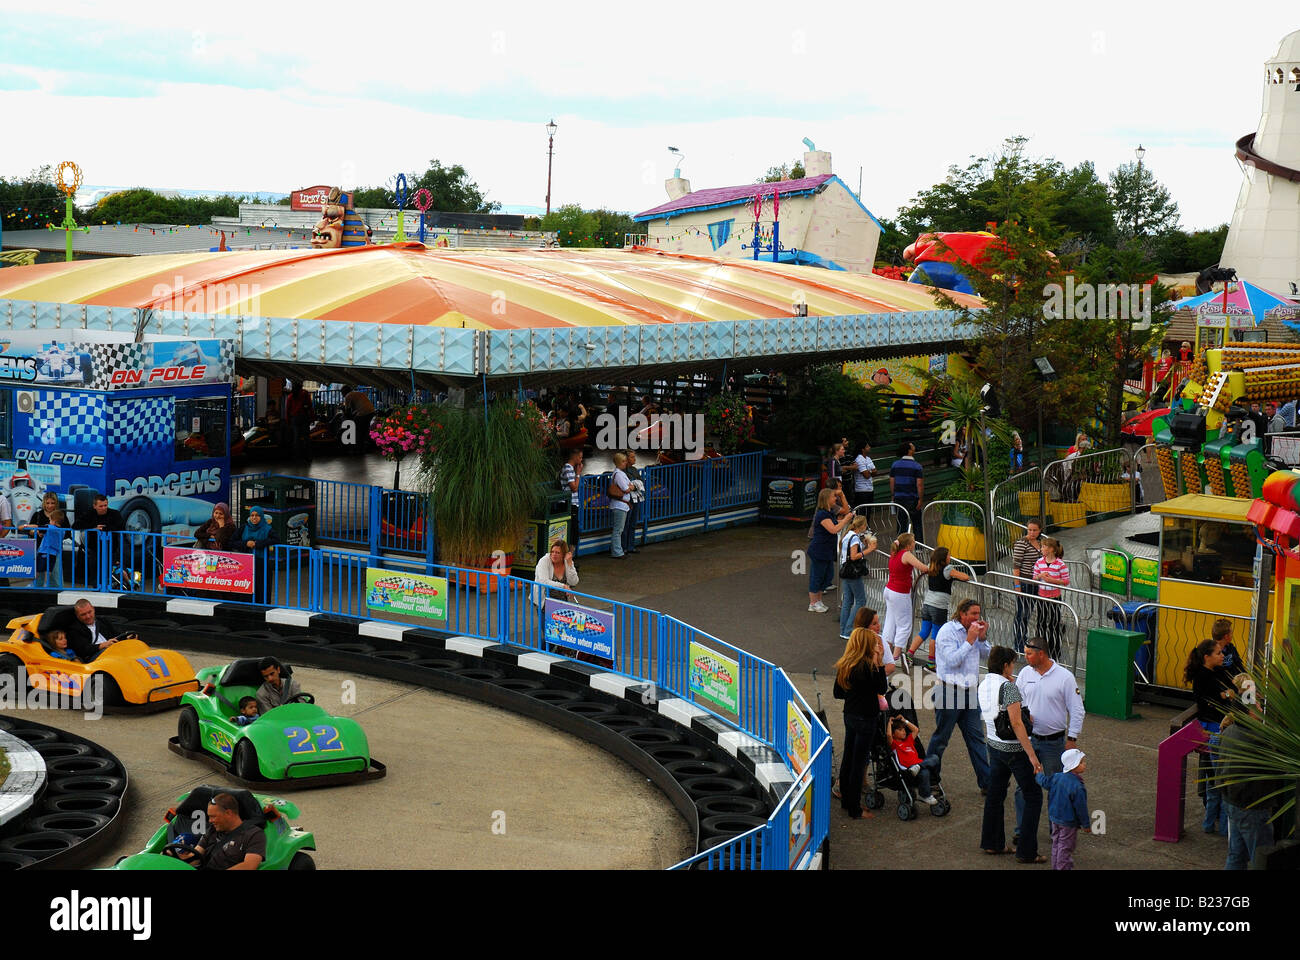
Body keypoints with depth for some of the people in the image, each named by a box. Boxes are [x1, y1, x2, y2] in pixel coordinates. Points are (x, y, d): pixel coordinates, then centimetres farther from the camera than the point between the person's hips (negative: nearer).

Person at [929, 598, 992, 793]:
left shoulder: (972, 630, 9)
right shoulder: (948, 631, -13)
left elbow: (986, 653, 17)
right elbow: (952, 660, -22)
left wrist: (982, 637, -1)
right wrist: (970, 640, -22)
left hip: (969, 691, 7)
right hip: (949, 692, -7)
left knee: (976, 736, 3)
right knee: (941, 737, 5)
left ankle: (986, 782, 2)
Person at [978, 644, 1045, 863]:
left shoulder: (983, 685, 3)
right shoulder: (1008, 687, -21)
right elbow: (1016, 723, -25)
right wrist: (1032, 755, -24)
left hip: (994, 745, 8)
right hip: (1014, 748, -8)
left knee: (995, 793, 18)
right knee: (1033, 796, 4)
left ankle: (992, 843, 29)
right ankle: (1026, 852, 5)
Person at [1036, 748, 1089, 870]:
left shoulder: (1057, 777, -7)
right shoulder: (1077, 787, -27)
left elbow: (1044, 781, 11)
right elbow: (1081, 808, -20)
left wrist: (1039, 774, 34)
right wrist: (1086, 825, -8)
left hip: (1055, 818, 8)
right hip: (1069, 823, -8)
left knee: (1056, 845, 19)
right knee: (1066, 848, 4)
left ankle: (1056, 867, 29)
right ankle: (1064, 867, 11)